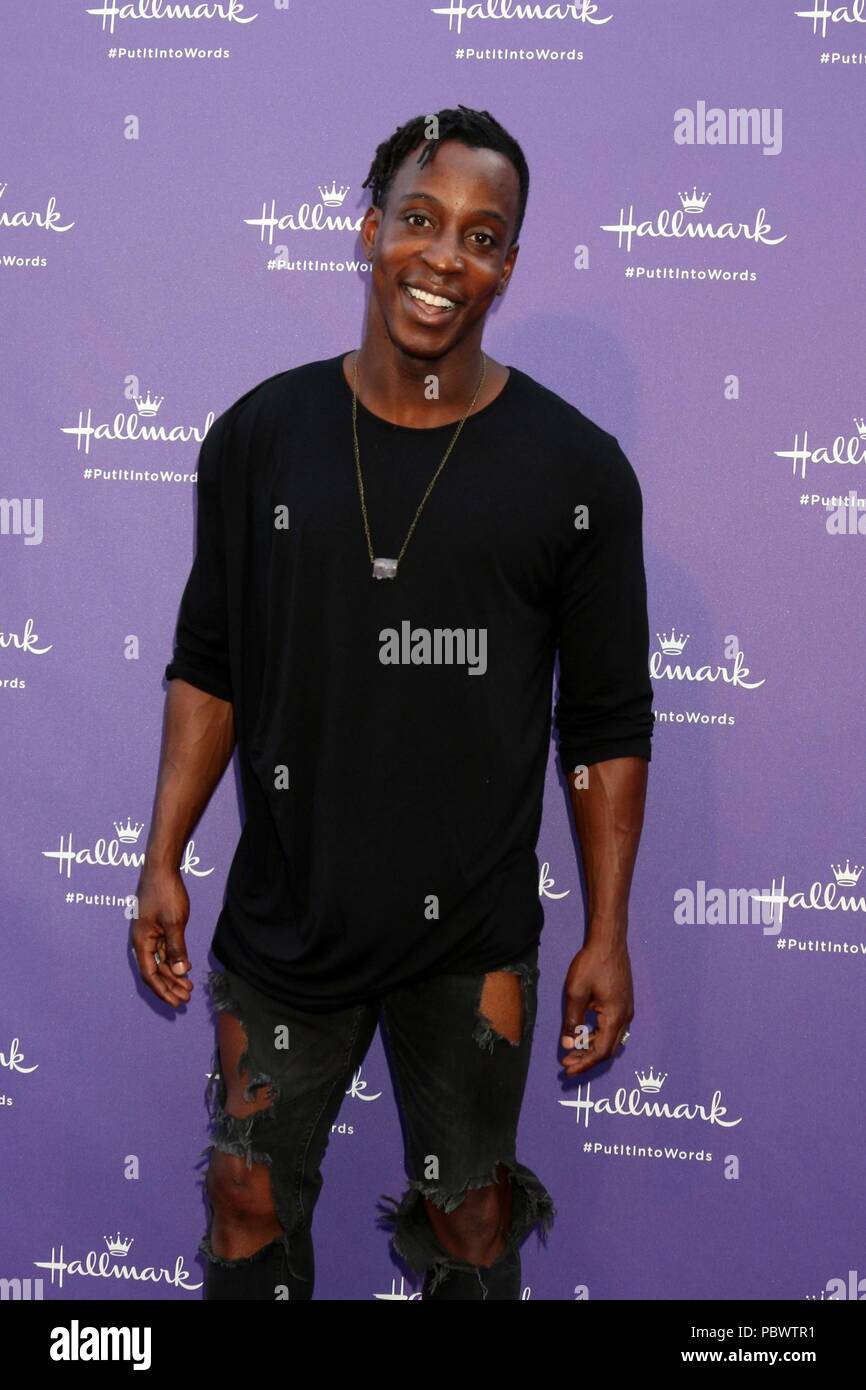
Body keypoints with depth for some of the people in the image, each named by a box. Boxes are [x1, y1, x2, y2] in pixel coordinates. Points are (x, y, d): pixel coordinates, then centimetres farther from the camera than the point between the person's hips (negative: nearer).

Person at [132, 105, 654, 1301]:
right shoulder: (260, 436, -2)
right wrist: (163, 861, 1)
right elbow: (208, 666, 6)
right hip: (283, 922, 2)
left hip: (475, 940, -1)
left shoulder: (577, 471, -7)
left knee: (470, 1227, 15)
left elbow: (609, 724, -2)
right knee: (251, 1211, 14)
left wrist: (609, 935, -4)